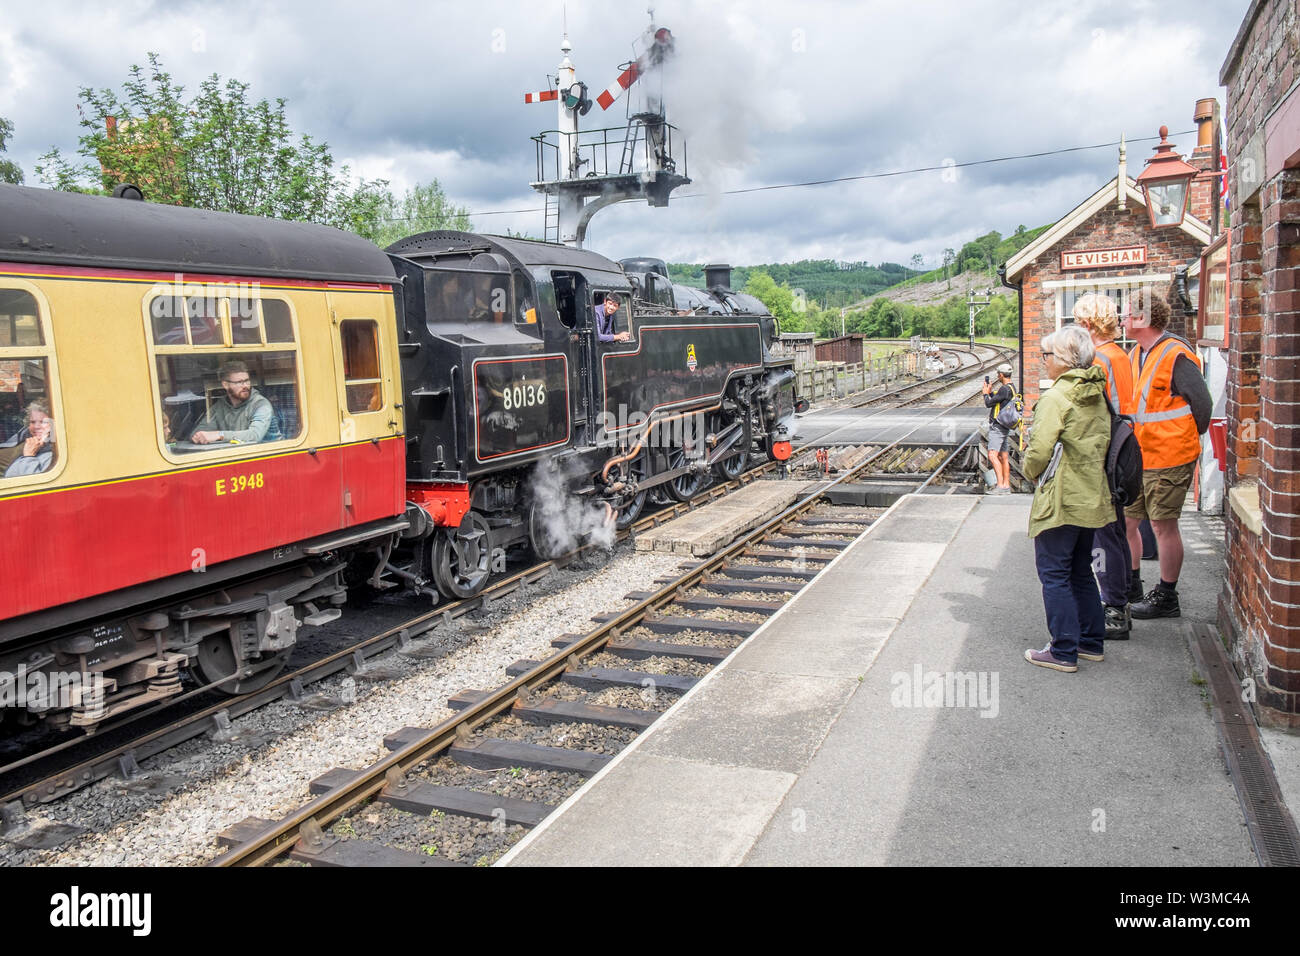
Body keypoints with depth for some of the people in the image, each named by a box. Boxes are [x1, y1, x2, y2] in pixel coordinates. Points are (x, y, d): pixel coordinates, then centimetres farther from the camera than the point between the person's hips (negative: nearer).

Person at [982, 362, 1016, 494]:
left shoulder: (1004, 389, -16)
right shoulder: (1011, 388, 16)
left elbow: (989, 403, -14)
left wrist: (985, 393, 4)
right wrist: (990, 391, 23)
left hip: (997, 426, -11)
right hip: (1005, 427, 11)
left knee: (992, 455, -16)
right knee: (1004, 458, 11)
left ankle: (1000, 485, -23)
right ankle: (1006, 486, 13)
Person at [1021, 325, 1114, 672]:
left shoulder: (1056, 398, -16)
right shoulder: (1097, 395, 9)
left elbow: (1039, 452, -20)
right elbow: (1103, 444, 14)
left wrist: (1030, 470, -1)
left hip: (1061, 500, -8)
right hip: (1093, 498, 8)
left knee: (1054, 573, 1)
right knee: (1081, 571, 19)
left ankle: (1064, 651, 4)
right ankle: (1091, 641, 27)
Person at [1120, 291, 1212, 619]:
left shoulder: (1176, 355, -16)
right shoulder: (1136, 354, 10)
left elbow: (1202, 404, -13)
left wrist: (1185, 441, -1)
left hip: (1168, 458, -8)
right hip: (1138, 456, 8)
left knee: (1163, 525, 0)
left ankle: (1166, 597, 12)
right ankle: (1131, 582, 29)